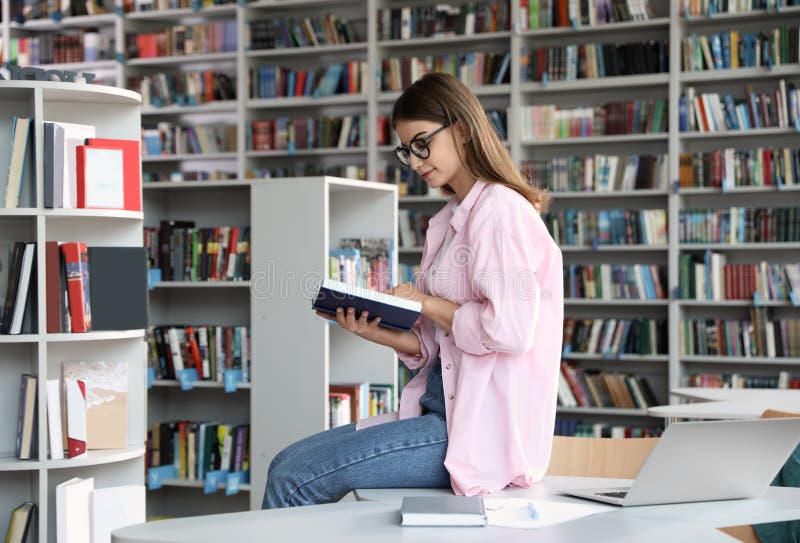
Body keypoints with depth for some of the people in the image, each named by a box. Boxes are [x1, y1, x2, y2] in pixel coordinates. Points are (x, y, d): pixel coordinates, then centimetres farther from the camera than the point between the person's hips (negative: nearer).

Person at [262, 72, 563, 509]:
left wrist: (427, 303, -7)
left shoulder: (500, 209, -10)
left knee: (295, 480, -14)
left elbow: (510, 329, -21)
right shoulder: (449, 220, 18)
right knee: (287, 465, 3)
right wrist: (374, 332, 1)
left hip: (485, 427, -9)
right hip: (443, 408, 9)